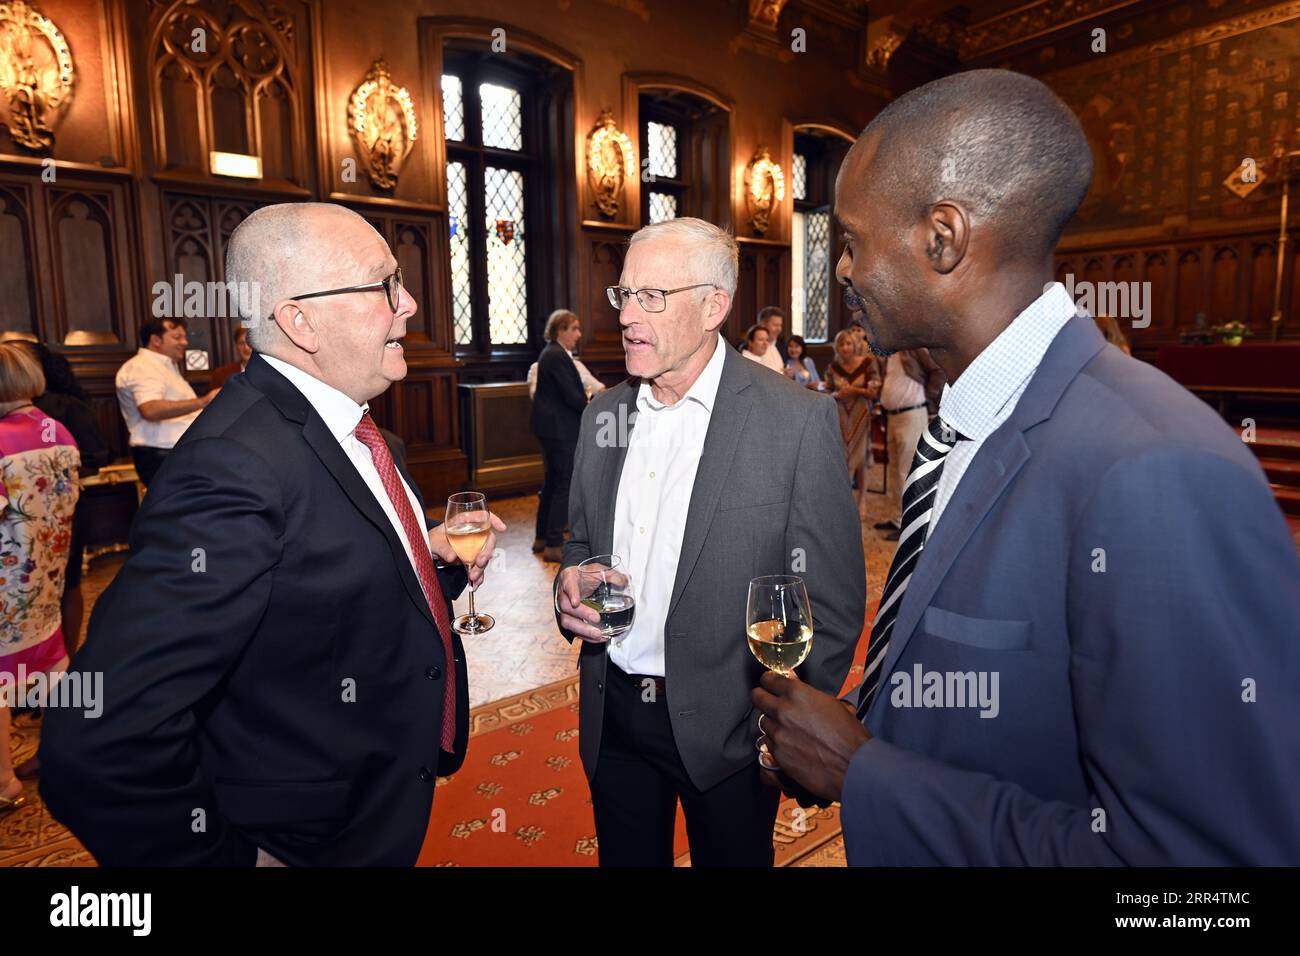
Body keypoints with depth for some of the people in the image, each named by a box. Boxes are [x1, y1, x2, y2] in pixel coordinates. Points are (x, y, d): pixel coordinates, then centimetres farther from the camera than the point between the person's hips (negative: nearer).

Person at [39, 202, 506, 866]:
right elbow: (96, 750, -31)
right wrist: (230, 857, -18)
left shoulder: (343, 422, 0)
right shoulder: (235, 466, -29)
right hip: (309, 841, -8)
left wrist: (432, 560, -6)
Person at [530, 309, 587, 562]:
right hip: (560, 429, -11)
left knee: (552, 482, 17)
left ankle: (542, 538, 26)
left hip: (550, 427, 11)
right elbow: (571, 396, -21)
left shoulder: (551, 353, 15)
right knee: (566, 484, -4)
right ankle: (554, 545, 0)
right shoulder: (558, 356, -17)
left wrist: (585, 402, 4)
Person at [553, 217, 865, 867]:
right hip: (613, 716, 5)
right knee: (626, 857, 21)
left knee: (733, 856, 17)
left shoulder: (798, 421, -14)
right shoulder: (601, 415, 2)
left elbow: (833, 600, -12)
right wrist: (570, 582, -8)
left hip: (726, 725, -4)